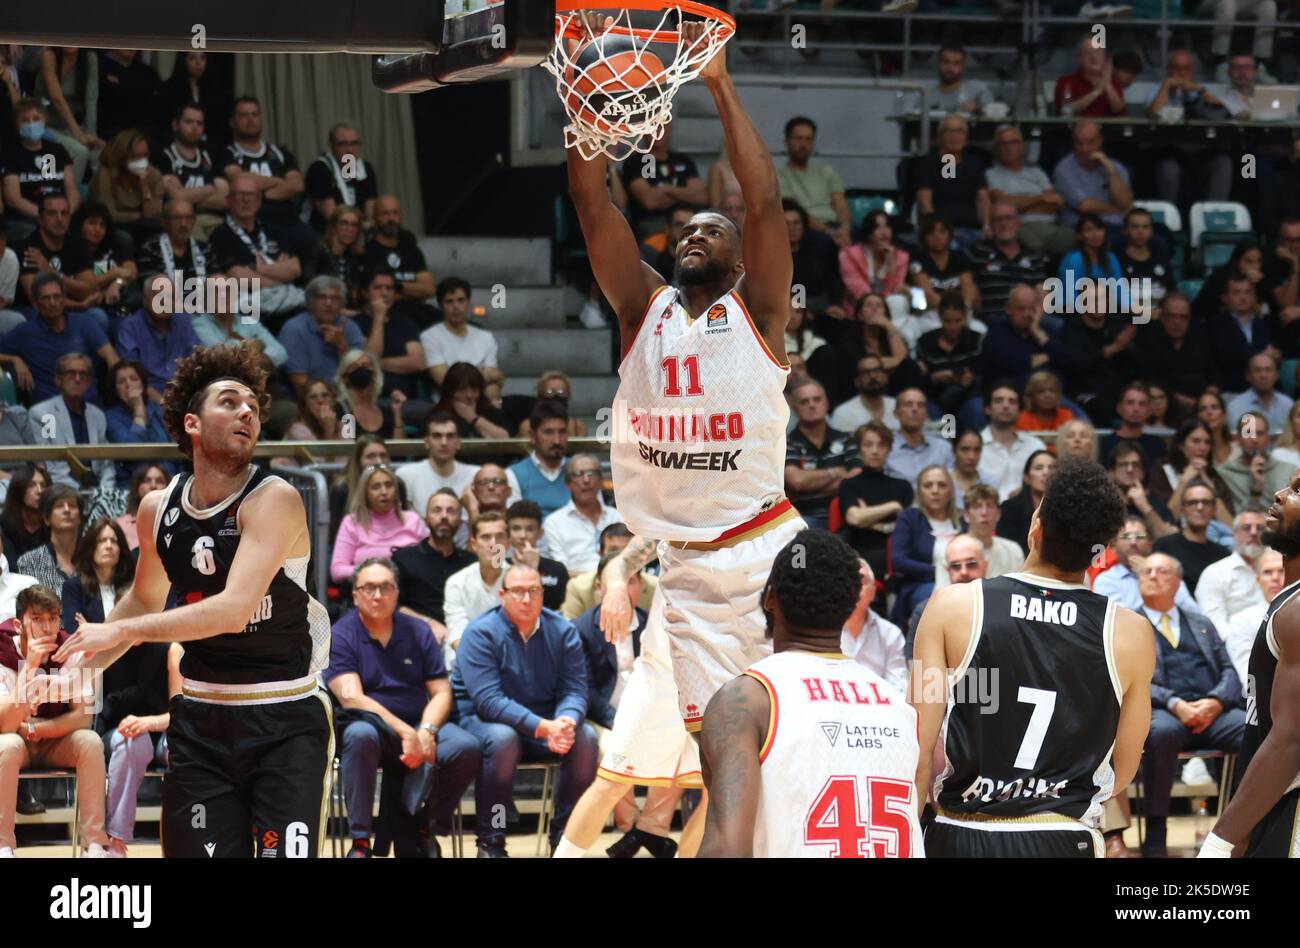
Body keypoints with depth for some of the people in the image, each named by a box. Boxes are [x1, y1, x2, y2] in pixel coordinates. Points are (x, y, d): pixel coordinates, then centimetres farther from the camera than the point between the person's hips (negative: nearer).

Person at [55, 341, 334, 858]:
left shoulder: (274, 500, -15)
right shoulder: (158, 508, 4)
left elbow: (235, 609, -27)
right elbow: (144, 598, 24)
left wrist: (122, 631, -24)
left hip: (285, 723, -5)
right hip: (201, 721, 5)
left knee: (286, 850, -14)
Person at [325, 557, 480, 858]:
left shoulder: (417, 631, 8)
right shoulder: (340, 636, -3)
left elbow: (441, 692, 5)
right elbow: (351, 697, -15)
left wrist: (425, 732, -16)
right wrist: (406, 733, -24)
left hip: (420, 724, 3)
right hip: (371, 724, -3)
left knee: (466, 748, -24)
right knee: (361, 735, -39)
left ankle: (420, 829, -4)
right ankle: (359, 841, -30)